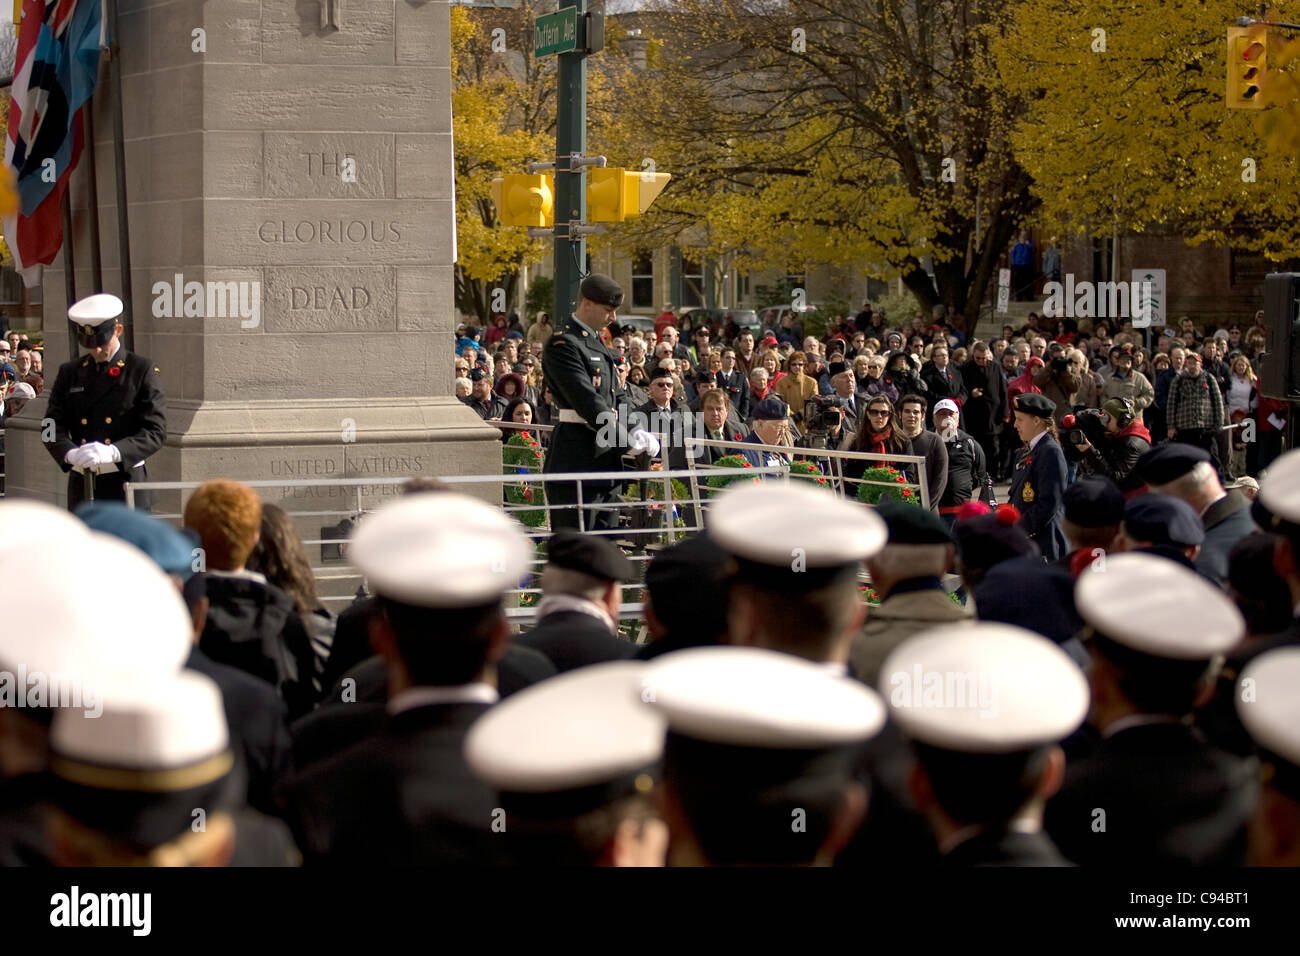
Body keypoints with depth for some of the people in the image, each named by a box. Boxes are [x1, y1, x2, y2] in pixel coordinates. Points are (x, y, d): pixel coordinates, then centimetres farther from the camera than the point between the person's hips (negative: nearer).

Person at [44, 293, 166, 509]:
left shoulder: (144, 371, 0)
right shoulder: (69, 373, 12)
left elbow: (155, 431, -8)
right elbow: (53, 426, 5)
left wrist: (114, 452, -25)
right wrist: (71, 454, -18)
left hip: (126, 485, -4)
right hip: (81, 486, 4)